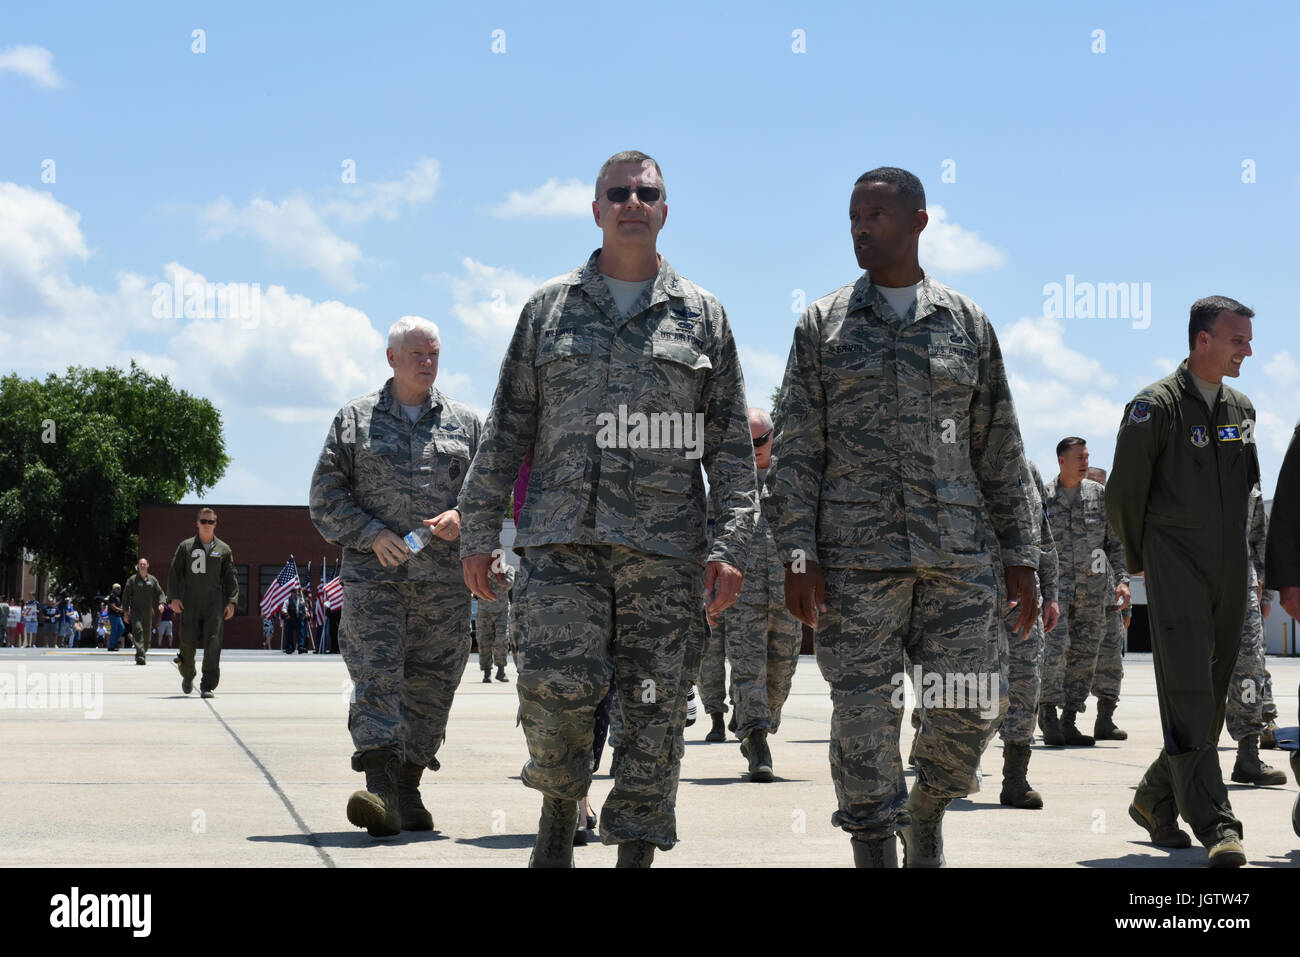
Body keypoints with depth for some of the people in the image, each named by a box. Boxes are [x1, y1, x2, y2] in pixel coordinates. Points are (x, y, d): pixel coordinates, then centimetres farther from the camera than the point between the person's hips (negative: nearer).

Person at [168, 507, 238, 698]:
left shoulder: (223, 549, 11)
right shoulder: (186, 547, 10)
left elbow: (230, 578, 11)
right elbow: (175, 572, 8)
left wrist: (231, 602, 1)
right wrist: (174, 597, -4)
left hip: (214, 604, 0)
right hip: (190, 605, 0)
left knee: (213, 644, -11)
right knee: (188, 642, 1)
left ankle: (208, 686, -11)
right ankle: (187, 676, 29)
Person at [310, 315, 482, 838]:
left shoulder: (465, 422, 15)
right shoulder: (355, 420, 10)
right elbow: (326, 495, 7)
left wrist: (462, 517, -6)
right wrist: (370, 534, -7)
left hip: (443, 580, 2)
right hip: (373, 576, -2)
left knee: (429, 685, 3)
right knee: (376, 677, -14)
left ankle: (409, 791, 13)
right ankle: (379, 791, -22)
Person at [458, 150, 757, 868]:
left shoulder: (701, 316, 12)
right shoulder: (550, 308, 14)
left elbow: (730, 445, 9)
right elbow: (507, 429, 13)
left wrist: (730, 545, -2)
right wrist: (478, 533, 7)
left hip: (665, 546, 0)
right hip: (563, 538, 0)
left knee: (653, 708, 0)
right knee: (557, 686, -14)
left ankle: (635, 851, 10)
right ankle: (559, 807, 13)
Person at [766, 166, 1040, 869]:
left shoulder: (967, 324, 12)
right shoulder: (824, 325, 8)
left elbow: (1000, 452, 13)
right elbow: (795, 449, 4)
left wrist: (1019, 555, 8)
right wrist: (797, 554, -7)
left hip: (956, 556, 1)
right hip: (855, 554, -1)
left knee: (968, 711, 1)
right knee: (865, 717, -3)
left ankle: (927, 811, 29)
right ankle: (875, 850, 7)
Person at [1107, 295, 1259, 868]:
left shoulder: (1241, 410, 13)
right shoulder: (1155, 407, -7)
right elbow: (1123, 494, -1)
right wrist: (1142, 562, 8)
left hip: (1229, 573, 7)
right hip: (1176, 575, -6)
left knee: (1213, 700, 9)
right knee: (1187, 695, -12)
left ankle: (1155, 800, 25)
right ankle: (1213, 824, -14)